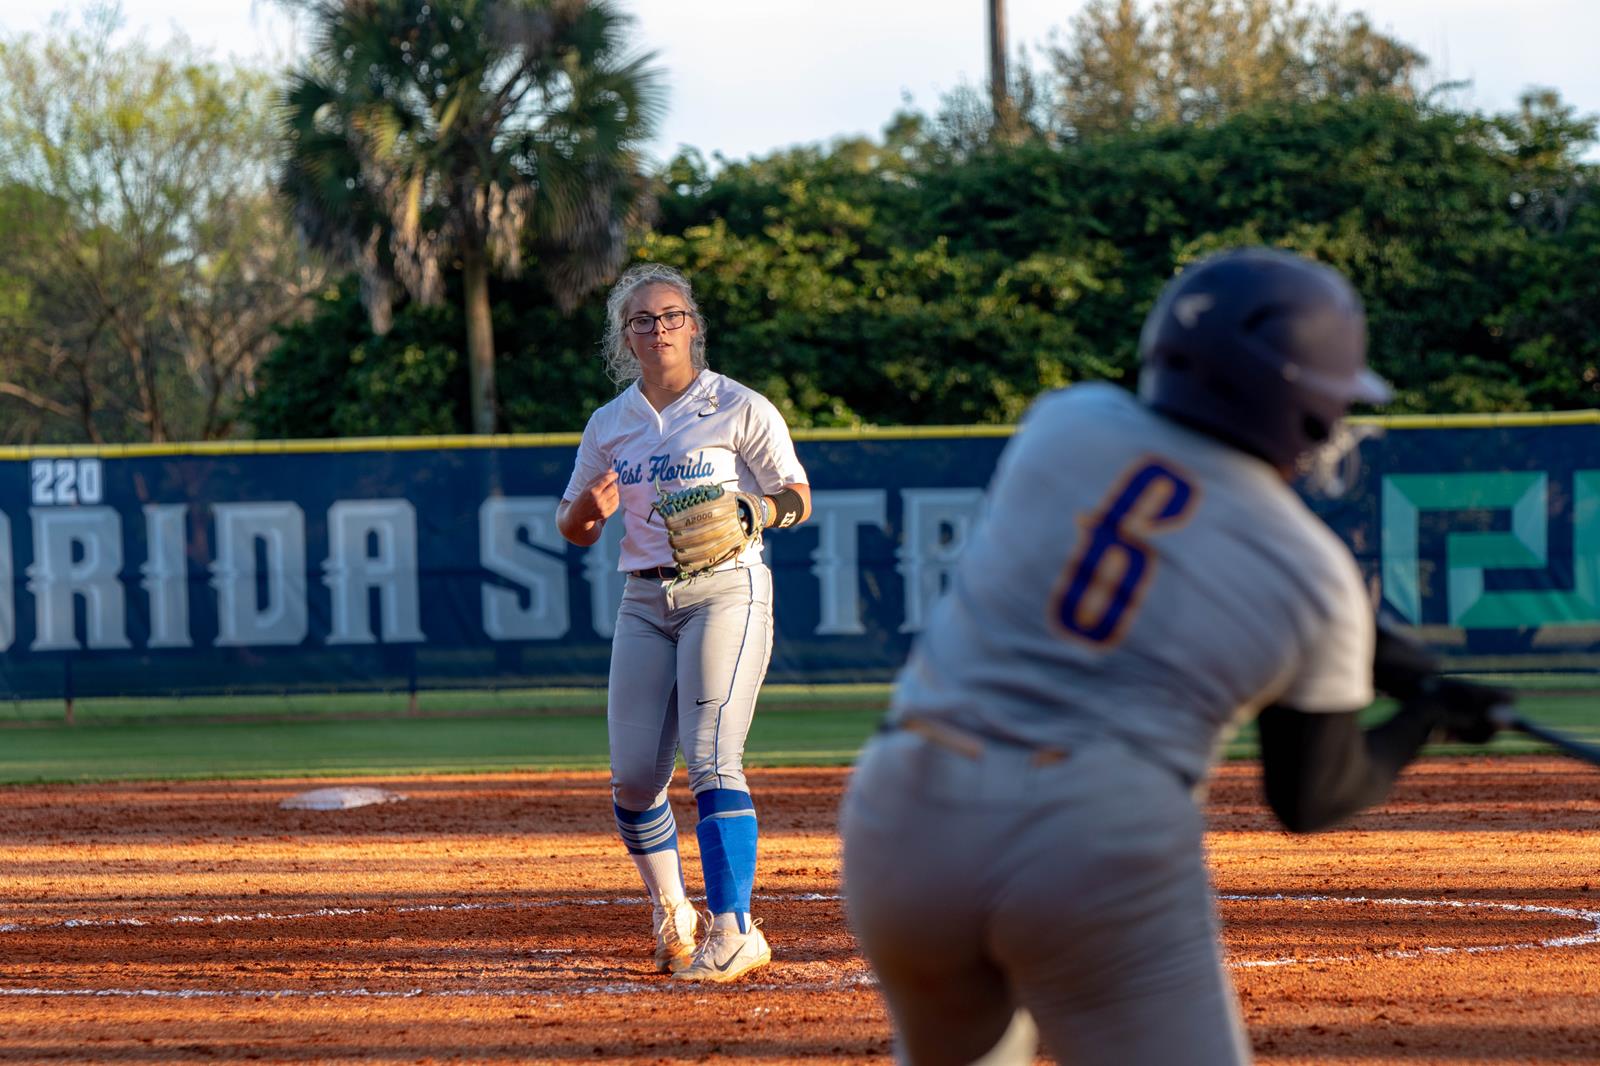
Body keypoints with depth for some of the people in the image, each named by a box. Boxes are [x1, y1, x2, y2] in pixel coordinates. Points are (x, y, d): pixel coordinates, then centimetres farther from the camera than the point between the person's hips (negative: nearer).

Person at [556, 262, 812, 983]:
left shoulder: (738, 408, -2)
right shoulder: (611, 424, 10)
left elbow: (798, 499, 2)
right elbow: (573, 529, 15)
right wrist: (590, 507, -8)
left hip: (726, 591, -5)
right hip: (645, 600, 5)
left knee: (711, 759, -18)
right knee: (633, 776, 1)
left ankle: (733, 931, -22)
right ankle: (673, 918, 22)